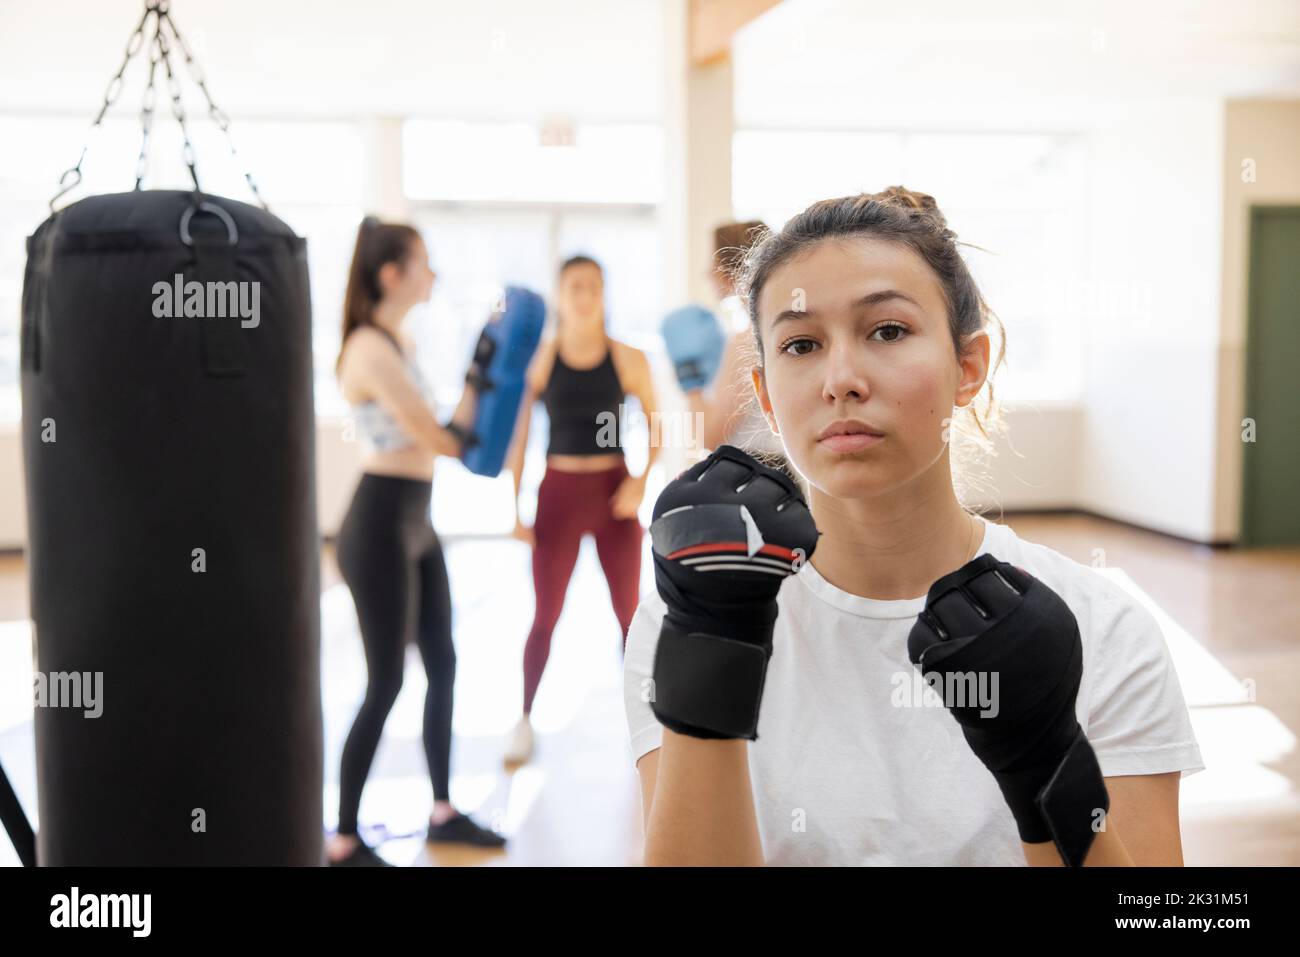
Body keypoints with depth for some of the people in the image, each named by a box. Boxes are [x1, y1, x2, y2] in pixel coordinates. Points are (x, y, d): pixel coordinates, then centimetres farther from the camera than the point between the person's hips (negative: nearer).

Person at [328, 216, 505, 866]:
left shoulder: (397, 341, 12)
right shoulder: (371, 349, -18)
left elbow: (427, 433, 9)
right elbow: (441, 439, -18)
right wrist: (478, 384, -7)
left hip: (415, 523, 10)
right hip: (381, 526, -10)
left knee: (442, 665, 14)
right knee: (386, 684, -2)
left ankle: (443, 812, 28)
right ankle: (343, 841, 11)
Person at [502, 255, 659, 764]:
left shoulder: (629, 359, -4)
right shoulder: (539, 358, -5)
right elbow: (518, 435, -2)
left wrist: (641, 481, -9)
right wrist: (514, 508, -6)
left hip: (614, 494, 1)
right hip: (559, 494, -1)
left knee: (630, 613, 8)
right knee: (545, 617, 7)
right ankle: (525, 720, 25)